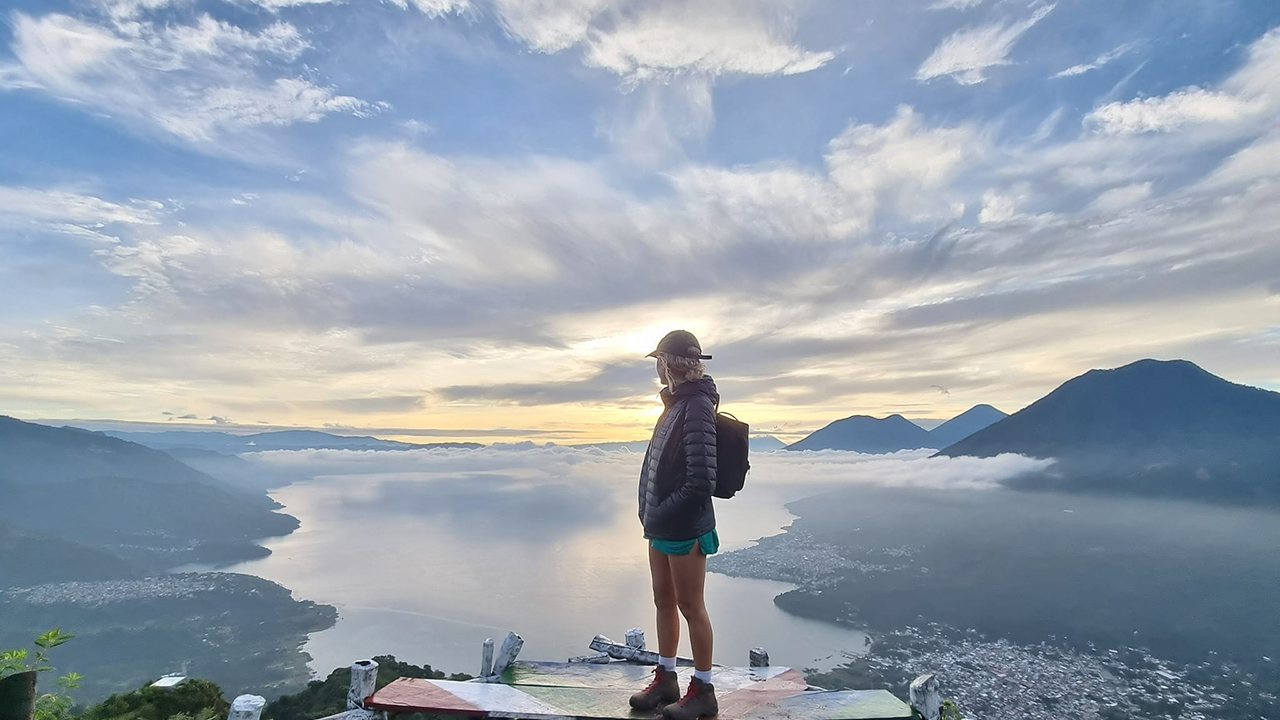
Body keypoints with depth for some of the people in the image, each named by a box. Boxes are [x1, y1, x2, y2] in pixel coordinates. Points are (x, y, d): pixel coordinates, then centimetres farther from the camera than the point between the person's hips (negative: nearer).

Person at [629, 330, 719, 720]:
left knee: (690, 606, 6)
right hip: (661, 526, 9)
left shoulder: (696, 407, -20)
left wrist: (665, 512, -16)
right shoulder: (675, 404, 8)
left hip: (684, 528, -9)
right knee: (664, 601, 18)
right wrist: (650, 511, 8)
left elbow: (702, 481, -24)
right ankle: (665, 680, 35)